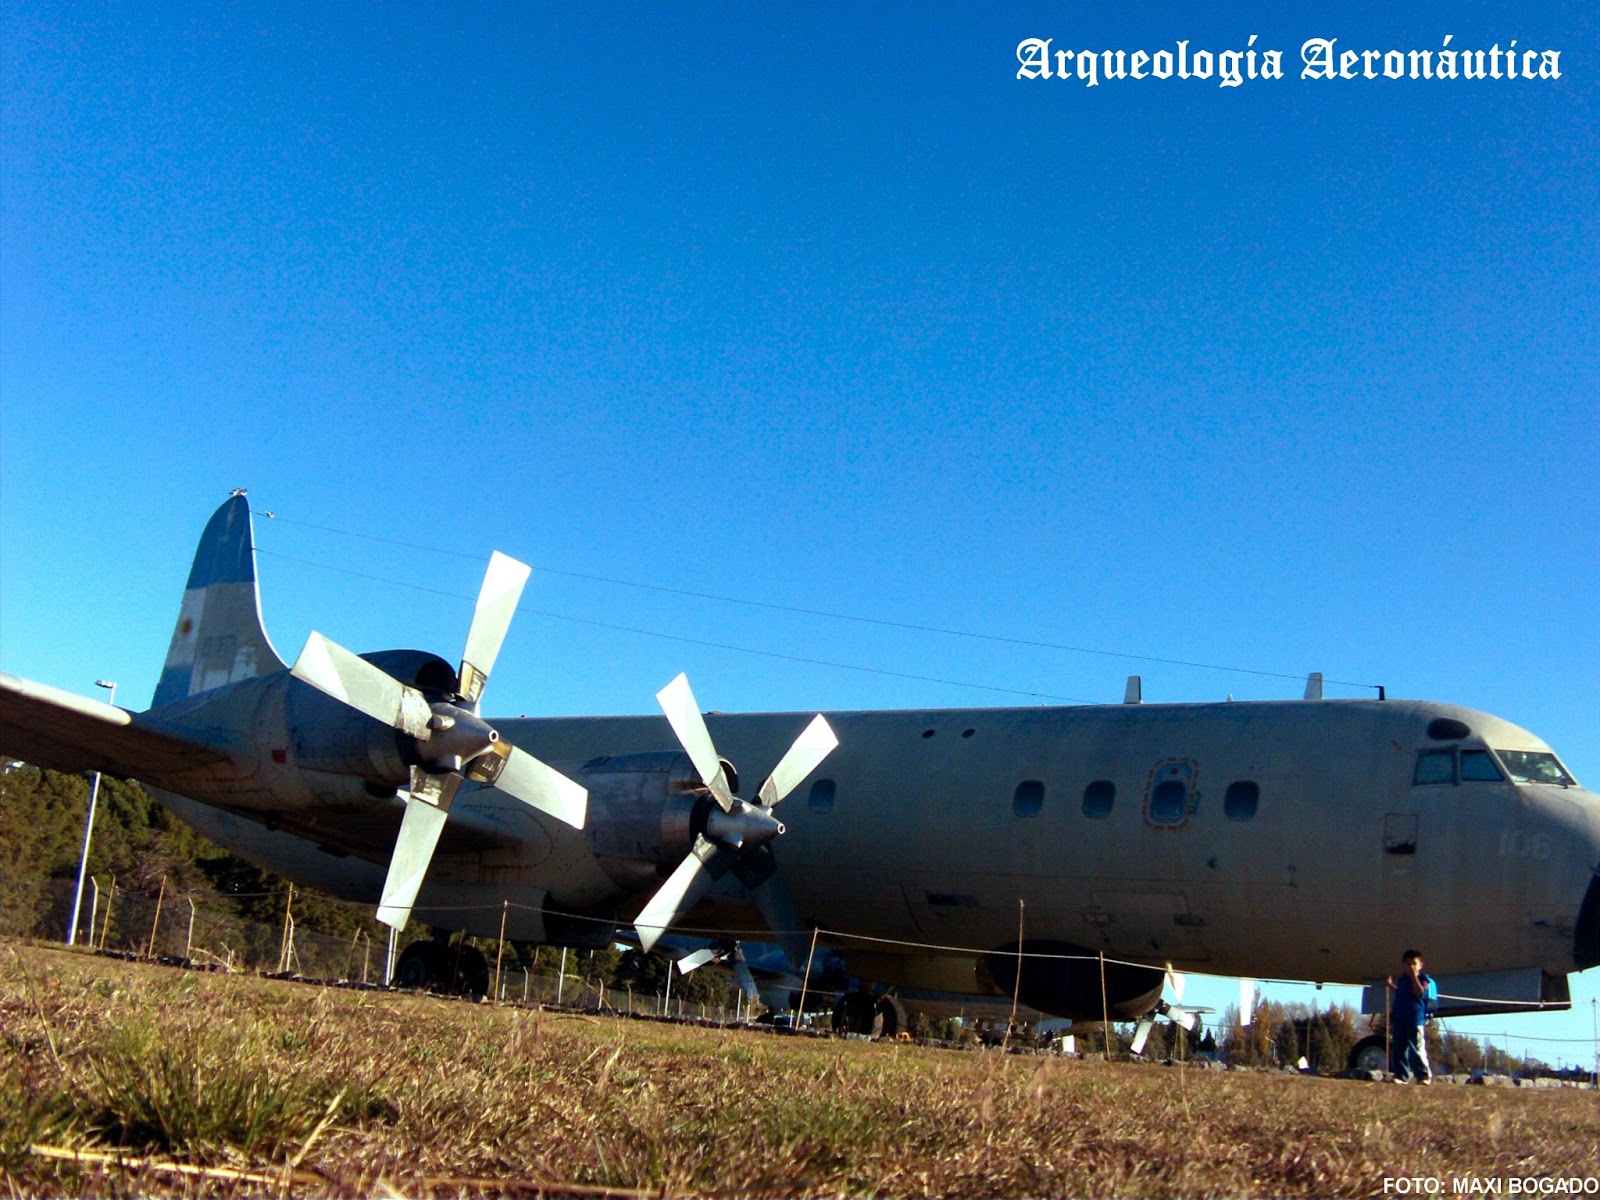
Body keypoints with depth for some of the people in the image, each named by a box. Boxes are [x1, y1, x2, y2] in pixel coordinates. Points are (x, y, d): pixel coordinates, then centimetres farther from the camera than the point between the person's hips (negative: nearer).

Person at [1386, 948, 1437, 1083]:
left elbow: (1420, 992, -22)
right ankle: (1401, 1075, 12)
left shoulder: (1423, 979, -3)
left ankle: (1424, 1075, 0)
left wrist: (1414, 977, -21)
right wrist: (1391, 985, 21)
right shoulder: (1403, 979, 18)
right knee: (1398, 1049, 7)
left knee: (1416, 1048, -8)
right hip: (1400, 1019, 7)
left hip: (1415, 1019, -7)